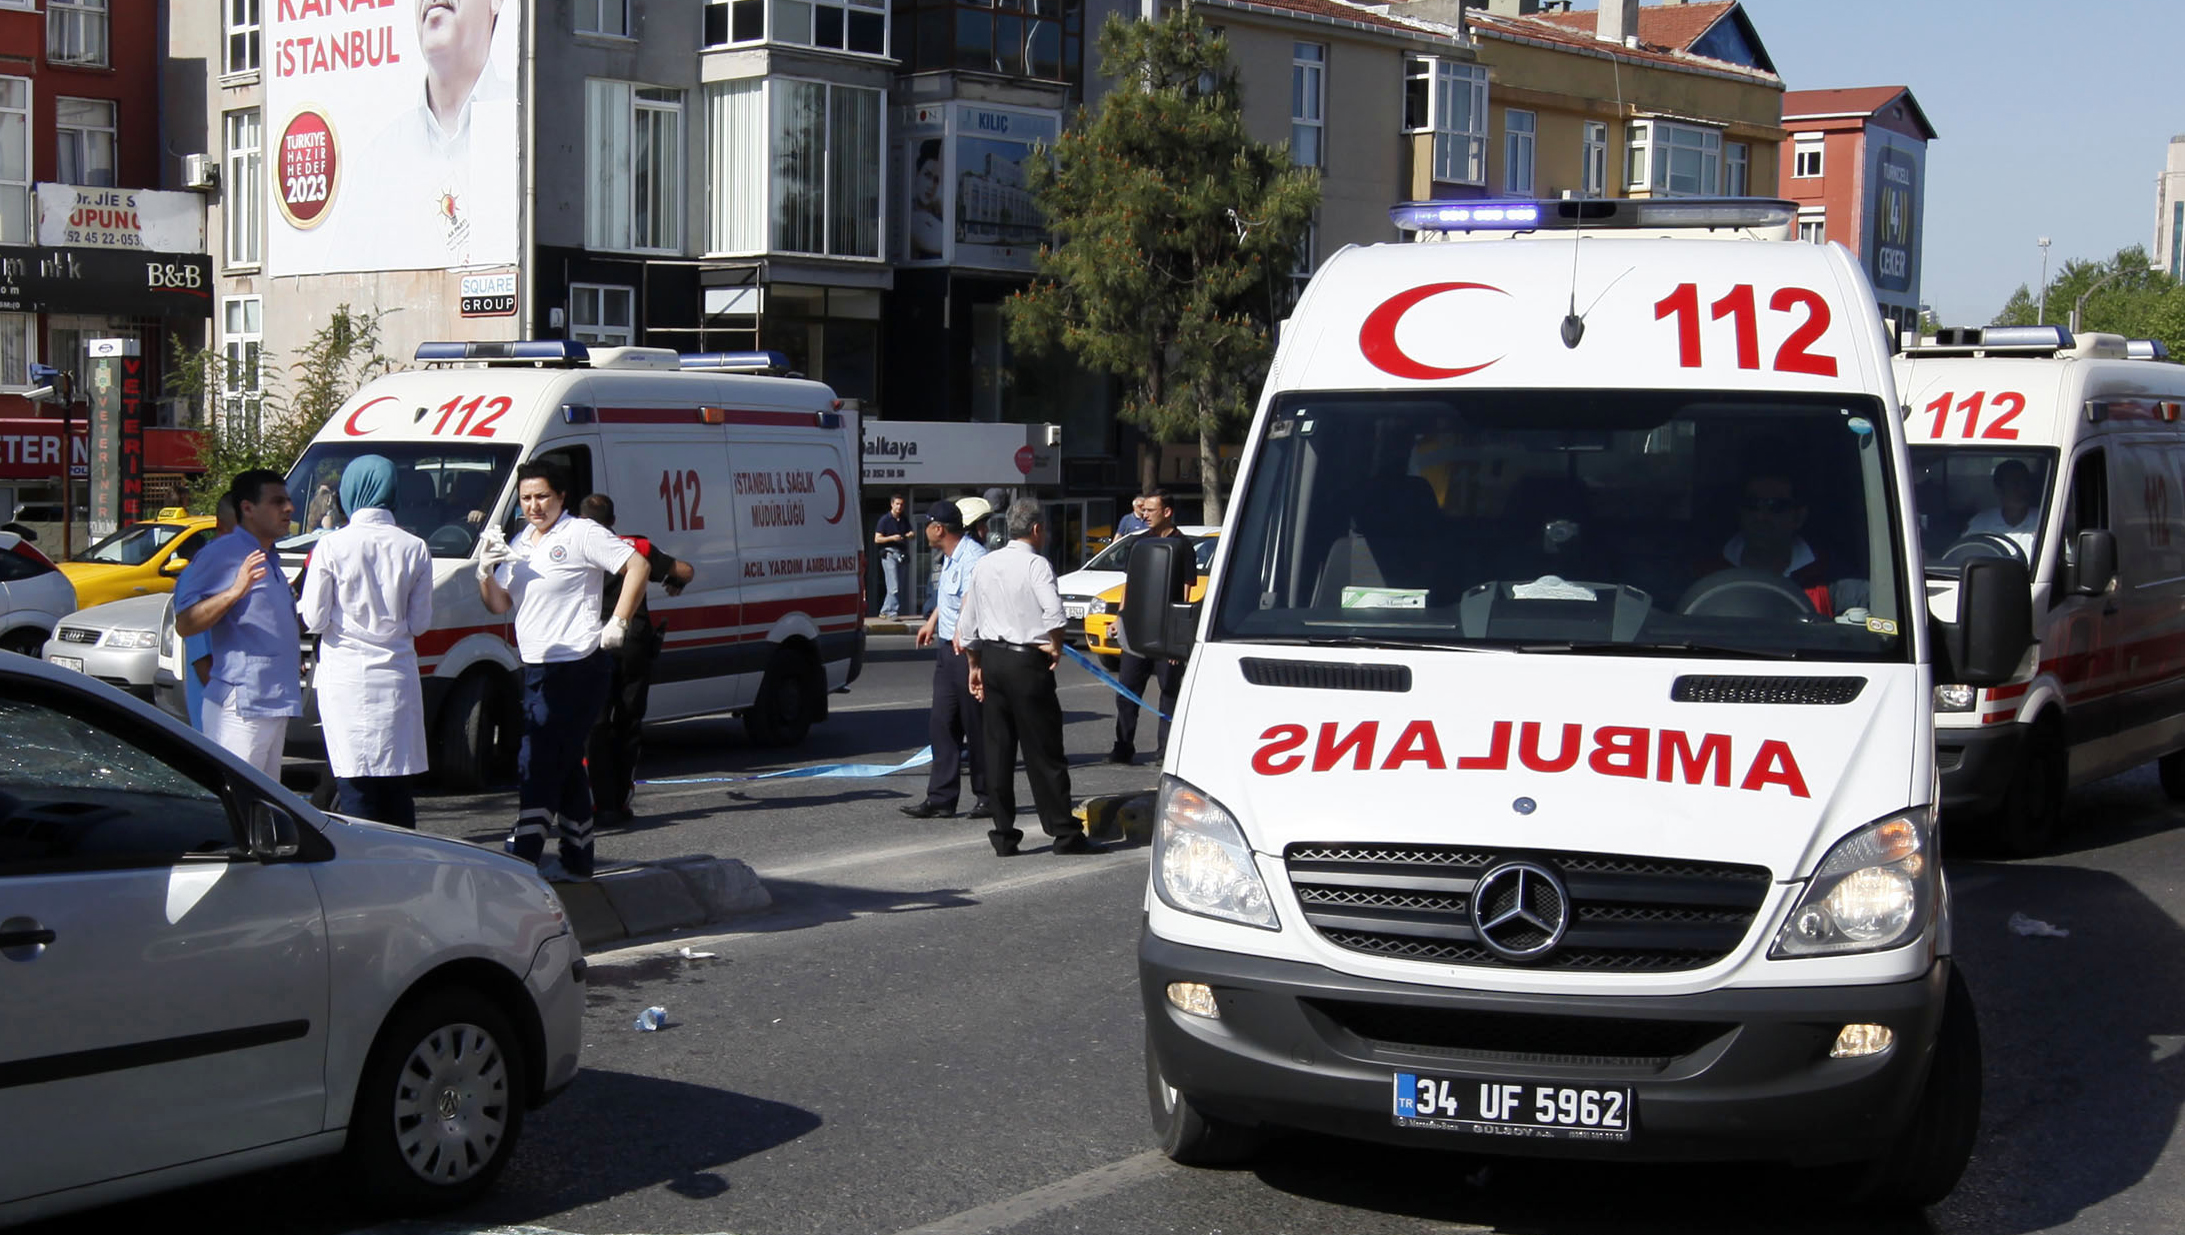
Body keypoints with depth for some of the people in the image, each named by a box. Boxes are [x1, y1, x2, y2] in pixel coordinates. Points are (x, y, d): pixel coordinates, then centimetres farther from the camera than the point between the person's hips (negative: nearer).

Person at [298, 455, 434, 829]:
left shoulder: (332, 546, -8)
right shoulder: (415, 549, -1)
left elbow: (314, 619, -5)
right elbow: (420, 622, 4)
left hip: (346, 677, -3)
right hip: (398, 678, 3)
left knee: (356, 788, 2)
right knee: (398, 790, 11)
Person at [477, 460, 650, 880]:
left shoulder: (582, 535, -8)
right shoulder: (520, 544, 16)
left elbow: (638, 567, -13)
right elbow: (499, 604, 15)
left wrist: (618, 624, -16)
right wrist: (485, 573, -5)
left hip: (575, 668, -8)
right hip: (536, 669, 8)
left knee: (538, 765, -11)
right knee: (566, 766, 14)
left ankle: (523, 855, -11)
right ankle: (577, 858, 21)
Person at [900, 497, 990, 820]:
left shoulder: (972, 557, -19)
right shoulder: (950, 557, 14)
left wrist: (962, 631, -45)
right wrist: (933, 622, 43)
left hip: (969, 650, -10)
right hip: (948, 648, 10)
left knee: (977, 726, -1)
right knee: (941, 724, 10)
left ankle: (989, 798, 9)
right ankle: (940, 799, 14)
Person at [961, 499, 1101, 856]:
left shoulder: (985, 564, 10)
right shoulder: (1036, 564, -10)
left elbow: (967, 624, 15)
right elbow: (1053, 611, -26)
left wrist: (975, 665, 23)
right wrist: (1056, 647, -10)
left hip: (992, 658, 6)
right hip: (1027, 663, -6)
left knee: (998, 749, 9)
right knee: (1044, 751, -1)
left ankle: (1003, 834, 10)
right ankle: (1064, 832, 4)